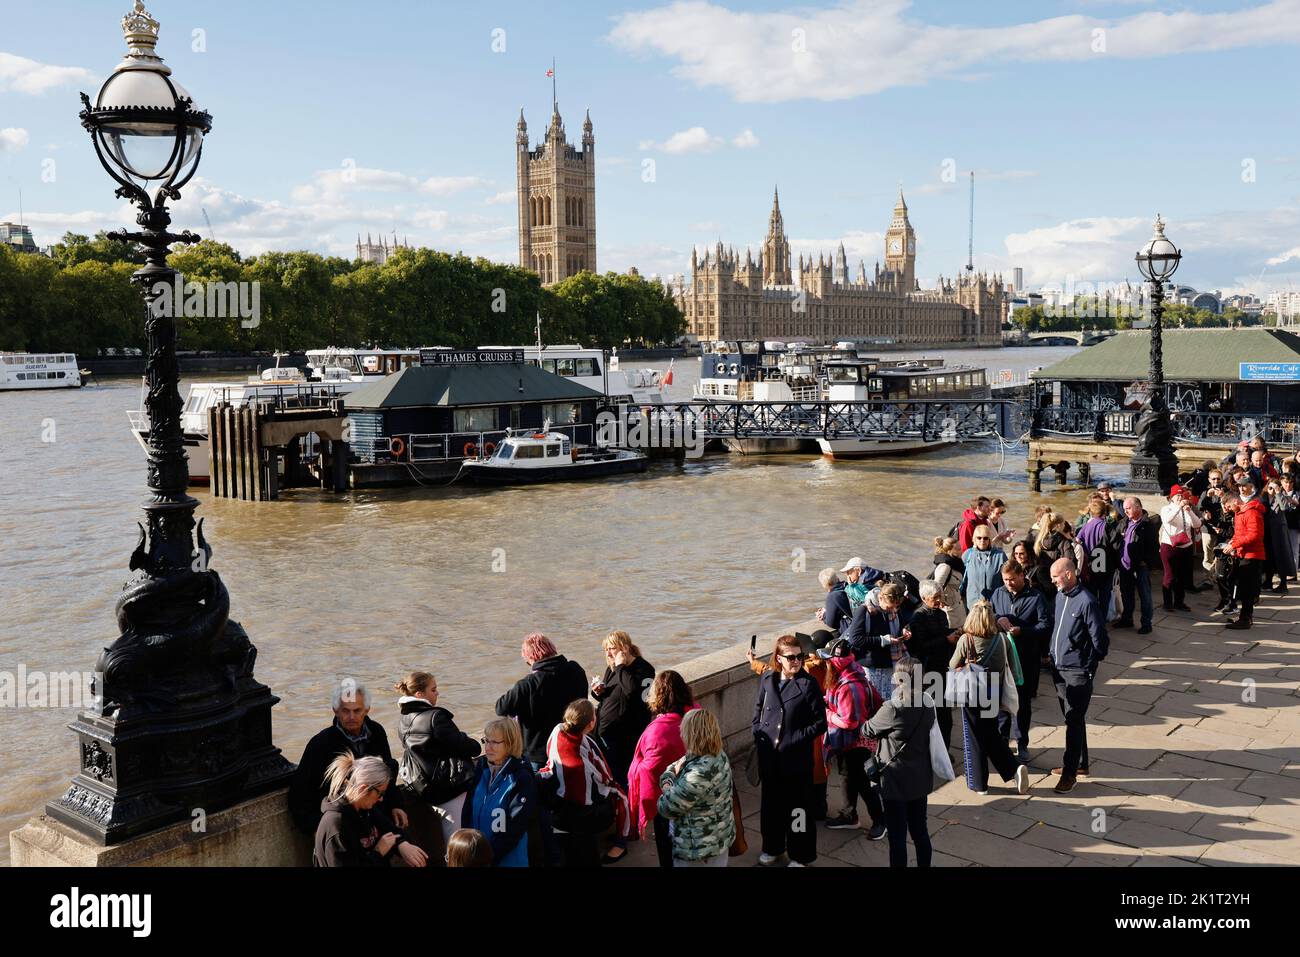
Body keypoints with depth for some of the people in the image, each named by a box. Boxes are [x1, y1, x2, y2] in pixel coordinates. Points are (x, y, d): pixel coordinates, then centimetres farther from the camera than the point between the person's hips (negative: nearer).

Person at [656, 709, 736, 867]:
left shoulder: (698, 774, -33)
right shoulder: (719, 756, -3)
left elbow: (667, 808, -22)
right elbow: (672, 768, 10)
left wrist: (667, 789, -3)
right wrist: (668, 777, -10)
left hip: (699, 851, -8)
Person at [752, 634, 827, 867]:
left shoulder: (808, 684, -12)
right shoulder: (767, 680, 2)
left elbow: (820, 723, -10)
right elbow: (758, 709, 16)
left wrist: (798, 739, -16)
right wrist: (757, 732, 2)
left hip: (797, 759, -4)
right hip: (769, 758, 4)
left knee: (798, 808, 8)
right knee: (770, 805, 19)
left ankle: (799, 856, 25)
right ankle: (772, 849, 38)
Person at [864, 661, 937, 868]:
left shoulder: (892, 709, -22)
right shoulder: (928, 703, -4)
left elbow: (869, 730, -6)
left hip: (897, 781, -6)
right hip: (921, 778, 6)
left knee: (898, 836, 5)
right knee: (920, 831, 18)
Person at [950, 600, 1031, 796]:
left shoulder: (965, 640, -17)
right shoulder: (1000, 639, -8)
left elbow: (953, 666, -5)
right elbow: (1003, 666, 3)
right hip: (993, 693, 4)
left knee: (974, 738, 9)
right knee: (992, 735, 21)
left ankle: (978, 783, 16)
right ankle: (1015, 770, 6)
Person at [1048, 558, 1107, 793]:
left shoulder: (1086, 602, -20)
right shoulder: (1060, 596, 6)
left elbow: (1099, 638, -16)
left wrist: (1090, 664, -6)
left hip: (1077, 672, -8)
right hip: (1059, 668, 8)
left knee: (1074, 722, -3)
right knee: (1072, 719, 19)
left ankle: (1070, 774, 2)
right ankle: (1079, 763, 32)